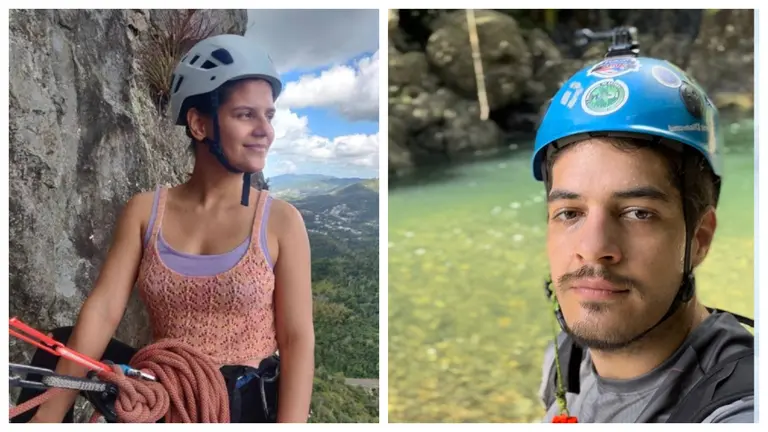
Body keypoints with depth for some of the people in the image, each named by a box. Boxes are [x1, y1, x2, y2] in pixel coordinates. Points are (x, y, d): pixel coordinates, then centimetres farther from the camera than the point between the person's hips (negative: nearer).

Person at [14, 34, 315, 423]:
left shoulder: (281, 220, -6)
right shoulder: (146, 211, 1)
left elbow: (298, 339, -9)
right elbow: (102, 311, -7)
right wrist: (48, 416, -16)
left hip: (244, 404, -3)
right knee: (61, 345, -11)